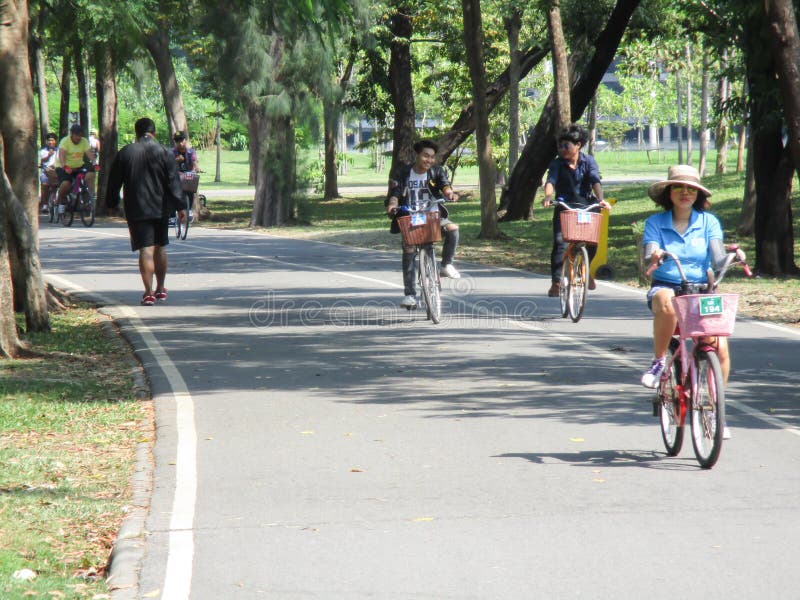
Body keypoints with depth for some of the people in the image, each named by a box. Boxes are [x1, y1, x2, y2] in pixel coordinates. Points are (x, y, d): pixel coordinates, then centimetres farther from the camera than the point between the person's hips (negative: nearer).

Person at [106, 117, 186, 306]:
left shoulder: (124, 153, 0)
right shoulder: (164, 153, -2)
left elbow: (114, 182, 5)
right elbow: (173, 182, -5)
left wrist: (112, 204, 17)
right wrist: (179, 207, -3)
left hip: (136, 209, -1)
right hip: (161, 208, 1)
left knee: (145, 249, -5)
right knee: (160, 247, 15)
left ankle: (149, 292, -13)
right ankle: (160, 289, 25)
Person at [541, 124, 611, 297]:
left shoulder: (588, 161, -1)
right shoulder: (557, 164, -1)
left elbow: (596, 181, -15)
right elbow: (551, 181, -18)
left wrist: (600, 199, -33)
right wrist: (548, 196, -40)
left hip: (587, 206, 1)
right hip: (564, 207, -1)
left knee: (592, 241, -8)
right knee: (560, 243, -17)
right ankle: (556, 282, -14)